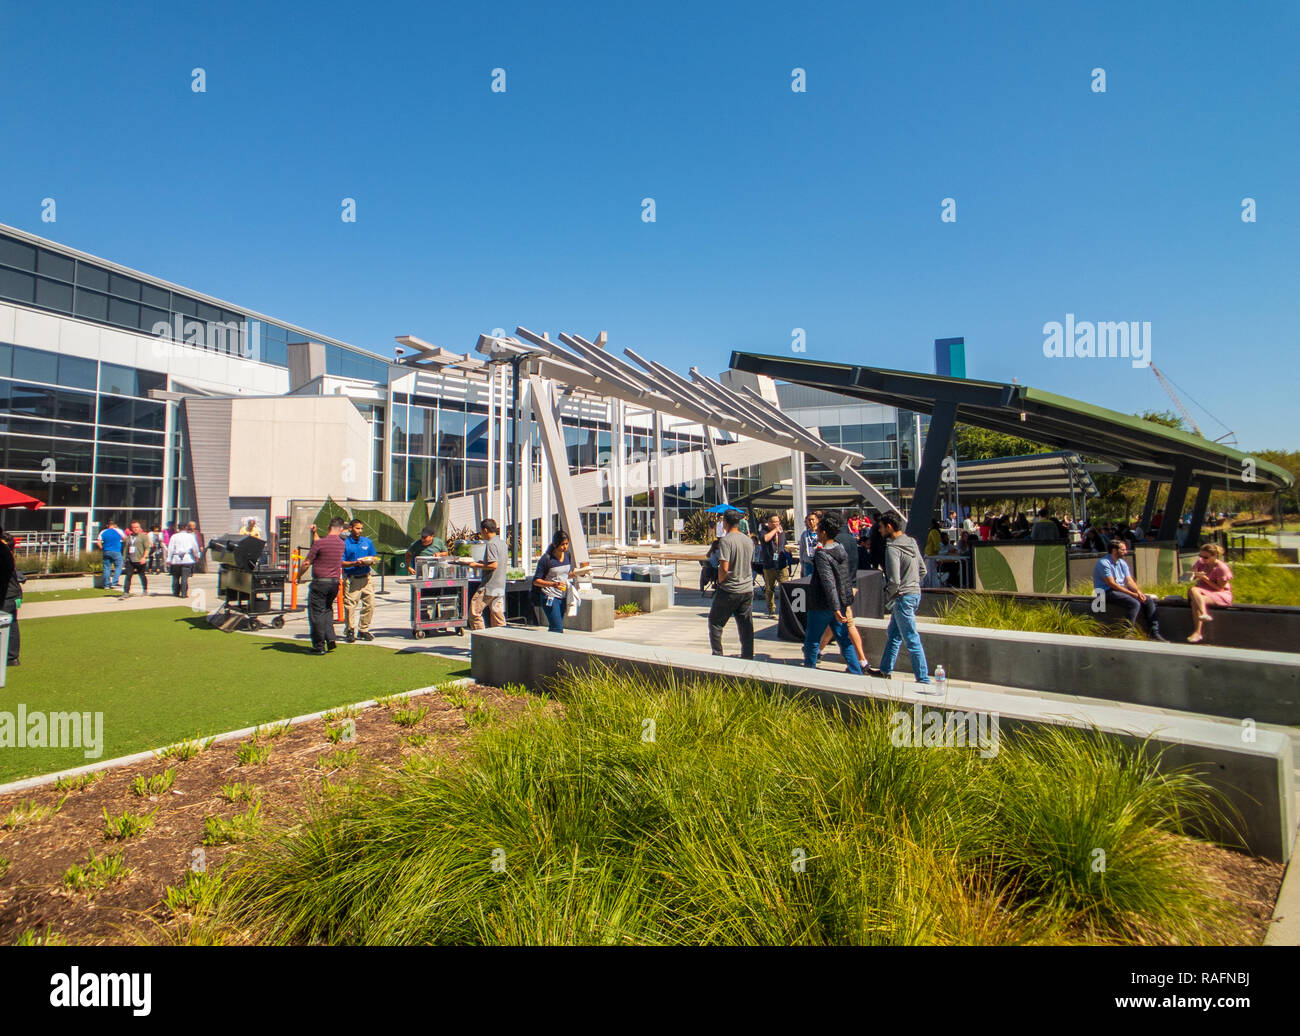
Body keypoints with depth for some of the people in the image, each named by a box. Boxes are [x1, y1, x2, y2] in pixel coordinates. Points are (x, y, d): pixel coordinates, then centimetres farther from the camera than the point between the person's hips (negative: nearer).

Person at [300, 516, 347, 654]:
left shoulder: (320, 542, -12)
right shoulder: (341, 543, 6)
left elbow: (307, 562, -7)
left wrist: (299, 576, 8)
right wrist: (315, 533, 28)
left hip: (320, 582, -6)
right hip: (335, 582, 6)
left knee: (316, 613, 2)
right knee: (327, 610, 22)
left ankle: (319, 647, 6)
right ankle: (330, 639, 9)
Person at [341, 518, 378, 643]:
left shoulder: (368, 542, 12)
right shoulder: (345, 544, -1)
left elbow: (375, 557, 17)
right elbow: (341, 563, -5)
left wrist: (370, 561, -6)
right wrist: (355, 563, -19)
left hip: (366, 577, 4)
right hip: (351, 579, -4)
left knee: (369, 604, 2)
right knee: (350, 605, -3)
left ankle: (364, 630, 15)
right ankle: (350, 631, 10)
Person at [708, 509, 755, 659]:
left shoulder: (726, 540, -14)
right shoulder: (748, 540, 8)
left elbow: (724, 568, -20)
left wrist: (719, 582, -4)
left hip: (729, 590, -6)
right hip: (747, 590, 6)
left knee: (715, 623, 9)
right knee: (746, 627, 10)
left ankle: (717, 656, 9)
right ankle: (748, 658, 11)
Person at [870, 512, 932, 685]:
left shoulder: (892, 549, -19)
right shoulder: (911, 542, 7)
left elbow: (894, 581, -22)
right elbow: (923, 570, 13)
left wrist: (888, 600, -7)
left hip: (903, 598, -9)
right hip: (915, 593, 10)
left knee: (912, 640, -3)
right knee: (893, 634, 19)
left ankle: (923, 679, 2)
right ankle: (885, 670, 30)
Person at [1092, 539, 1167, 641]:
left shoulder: (1122, 563, 15)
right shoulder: (1104, 563, -14)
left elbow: (1129, 580, 9)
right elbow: (1112, 584, -20)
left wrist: (1138, 591, -12)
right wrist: (1133, 594, -20)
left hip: (1122, 590, 9)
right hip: (1107, 592, -9)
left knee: (1149, 600, -6)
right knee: (1135, 603, -28)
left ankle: (1155, 633, -1)